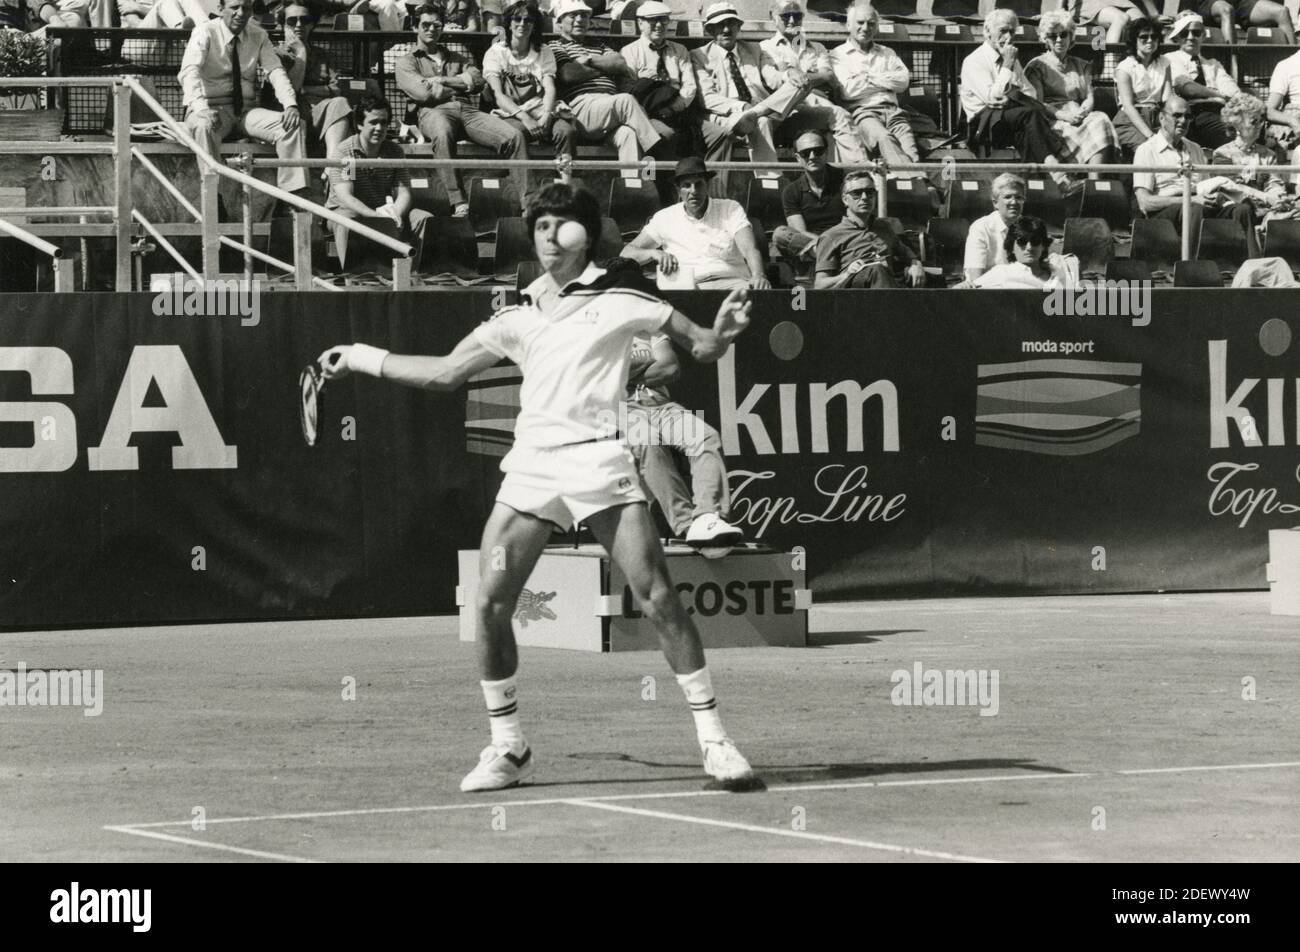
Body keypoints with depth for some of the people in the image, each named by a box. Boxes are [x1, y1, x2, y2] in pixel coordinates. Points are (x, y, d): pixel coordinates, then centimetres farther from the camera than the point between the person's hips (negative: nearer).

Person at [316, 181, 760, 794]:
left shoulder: (620, 298, 6)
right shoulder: (519, 317, 17)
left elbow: (700, 347, 7)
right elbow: (445, 373, 24)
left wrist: (721, 334, -17)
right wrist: (360, 358, 24)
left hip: (598, 461, -4)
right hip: (530, 468, 4)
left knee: (658, 598, -12)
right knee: (489, 605, -6)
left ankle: (713, 739, -3)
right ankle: (507, 749, 8)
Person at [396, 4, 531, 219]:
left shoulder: (458, 59, 33)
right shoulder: (406, 62, 20)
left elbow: (477, 80, 12)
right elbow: (423, 93, 0)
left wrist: (441, 81, 4)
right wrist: (461, 85, 8)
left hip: (468, 111, 4)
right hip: (434, 112, -4)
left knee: (514, 135, -24)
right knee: (443, 134, -44)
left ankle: (527, 201, -33)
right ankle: (459, 206, -50)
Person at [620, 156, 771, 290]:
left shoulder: (730, 210, 11)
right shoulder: (664, 218, 14)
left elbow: (750, 249, -4)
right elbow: (626, 254, 13)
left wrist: (758, 276, -28)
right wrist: (654, 254, -11)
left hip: (730, 283, 0)